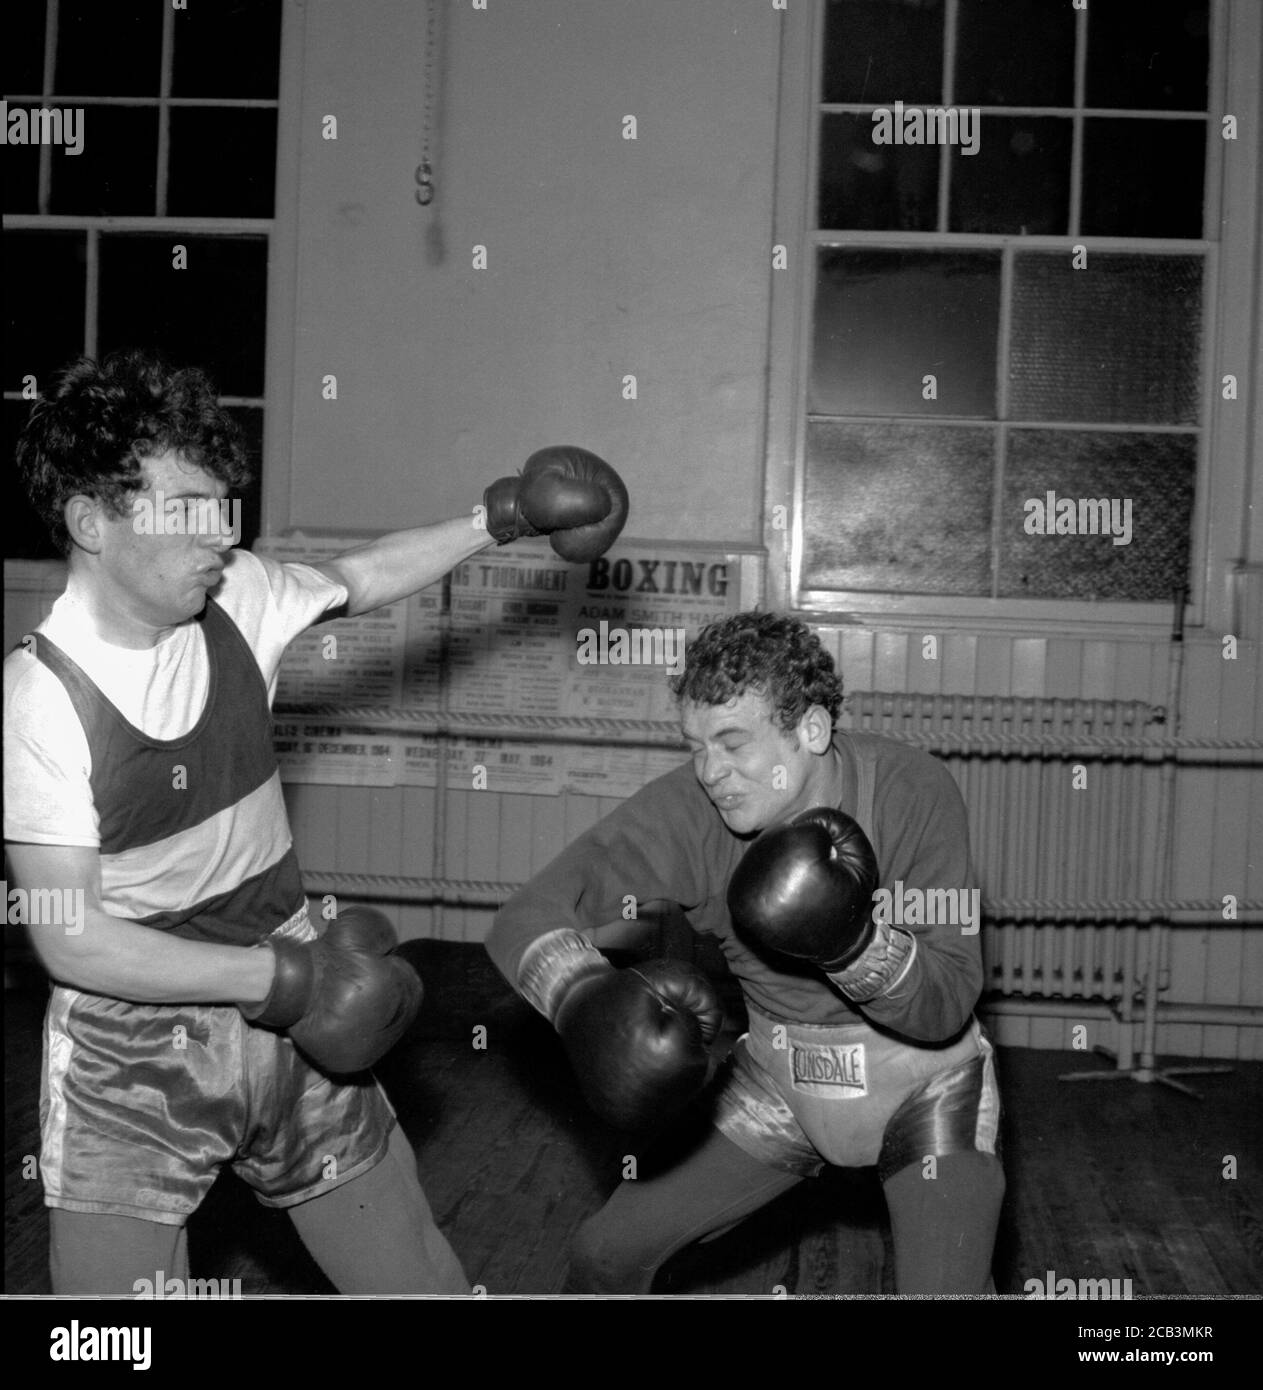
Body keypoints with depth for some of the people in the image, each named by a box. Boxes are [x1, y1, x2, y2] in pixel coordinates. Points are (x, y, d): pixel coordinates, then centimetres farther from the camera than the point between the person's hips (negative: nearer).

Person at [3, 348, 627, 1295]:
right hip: (133, 1056, -5)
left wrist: (500, 519, 14)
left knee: (420, 1280, 13)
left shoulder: (238, 597, -4)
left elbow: (357, 580, 19)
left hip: (292, 1023, 5)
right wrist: (281, 977, -19)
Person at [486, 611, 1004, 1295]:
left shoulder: (914, 792, -25)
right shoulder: (685, 809, -22)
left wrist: (856, 941, -41)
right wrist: (588, 997, -48)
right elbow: (526, 919, -28)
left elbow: (949, 1009, -23)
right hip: (776, 1077, 2)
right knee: (606, 1255, 4)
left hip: (922, 1085, -2)